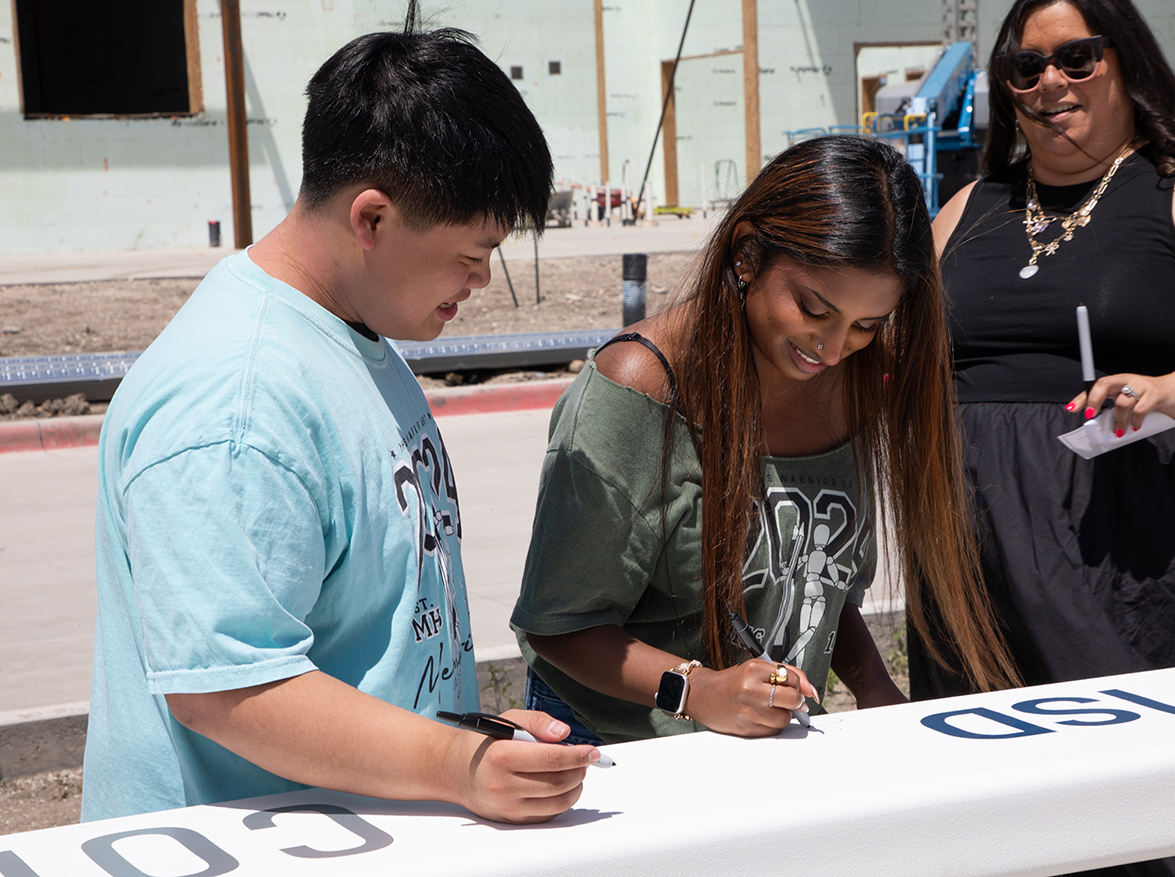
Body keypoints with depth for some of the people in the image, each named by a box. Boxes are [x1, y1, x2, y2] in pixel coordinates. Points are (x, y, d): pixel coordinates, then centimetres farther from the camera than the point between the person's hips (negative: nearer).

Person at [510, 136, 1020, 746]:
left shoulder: (854, 381, 3)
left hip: (781, 749, 5)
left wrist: (876, 692, -2)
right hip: (620, 750, -5)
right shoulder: (637, 389, -16)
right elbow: (556, 623, -11)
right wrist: (697, 691, -24)